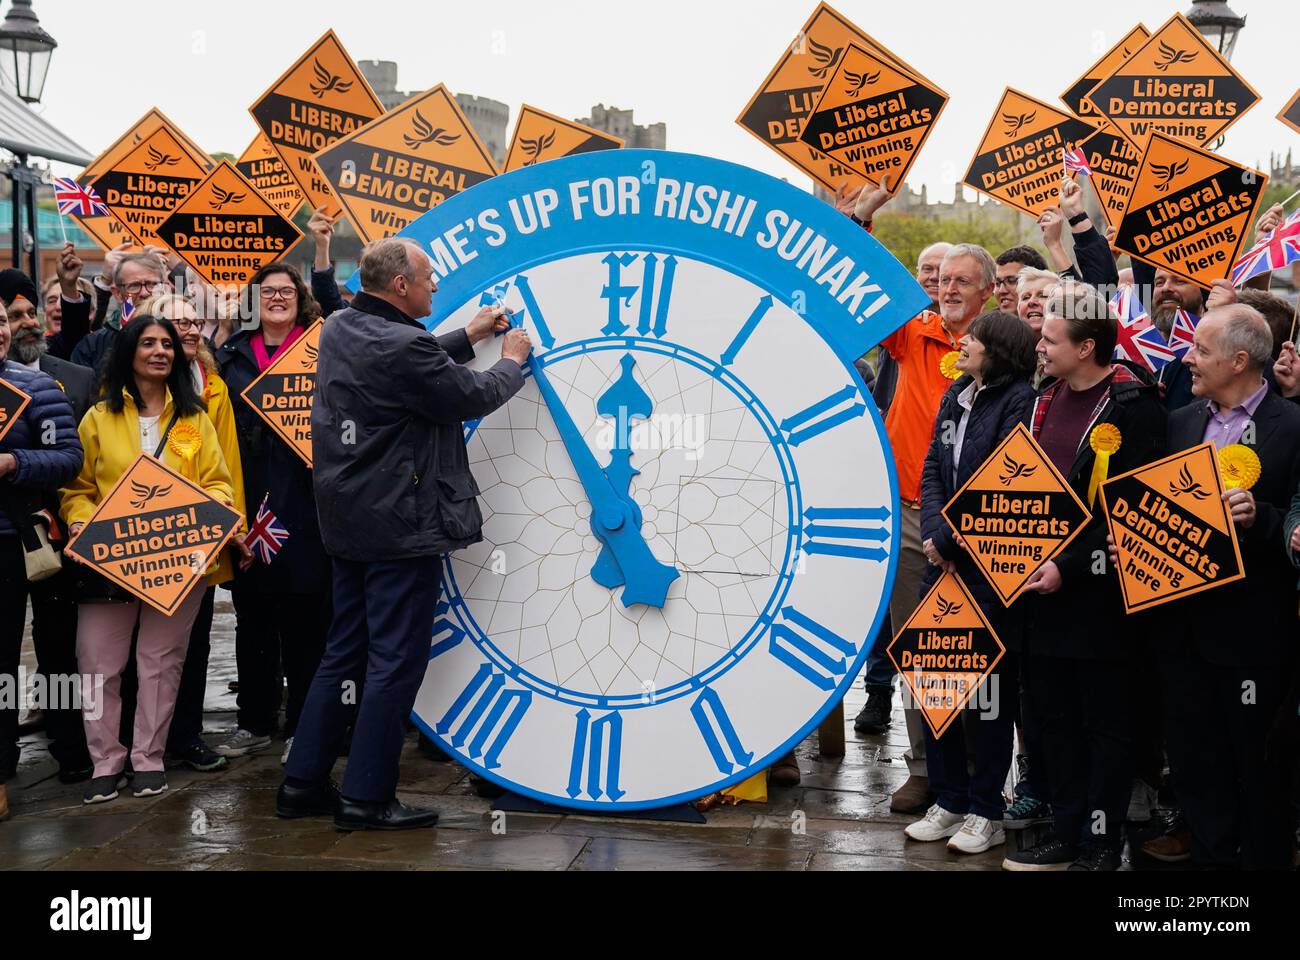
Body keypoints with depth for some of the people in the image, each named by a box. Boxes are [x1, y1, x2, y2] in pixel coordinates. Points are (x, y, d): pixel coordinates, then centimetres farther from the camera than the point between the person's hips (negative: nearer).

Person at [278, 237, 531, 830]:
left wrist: (468, 337, 24)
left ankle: (302, 784, 20)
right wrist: (512, 361, 8)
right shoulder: (400, 345, -21)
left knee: (344, 654, 16)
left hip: (350, 523, 9)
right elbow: (472, 399, -10)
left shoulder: (340, 330, 7)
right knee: (396, 663, -1)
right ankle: (366, 799, 4)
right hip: (400, 526, -9)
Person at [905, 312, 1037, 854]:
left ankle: (986, 812, 11)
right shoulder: (957, 397, 13)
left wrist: (948, 538, -12)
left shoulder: (1019, 402, -11)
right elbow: (933, 470, 10)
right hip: (944, 563, 7)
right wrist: (934, 534, -5)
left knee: (986, 686, 1)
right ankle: (949, 800, 21)